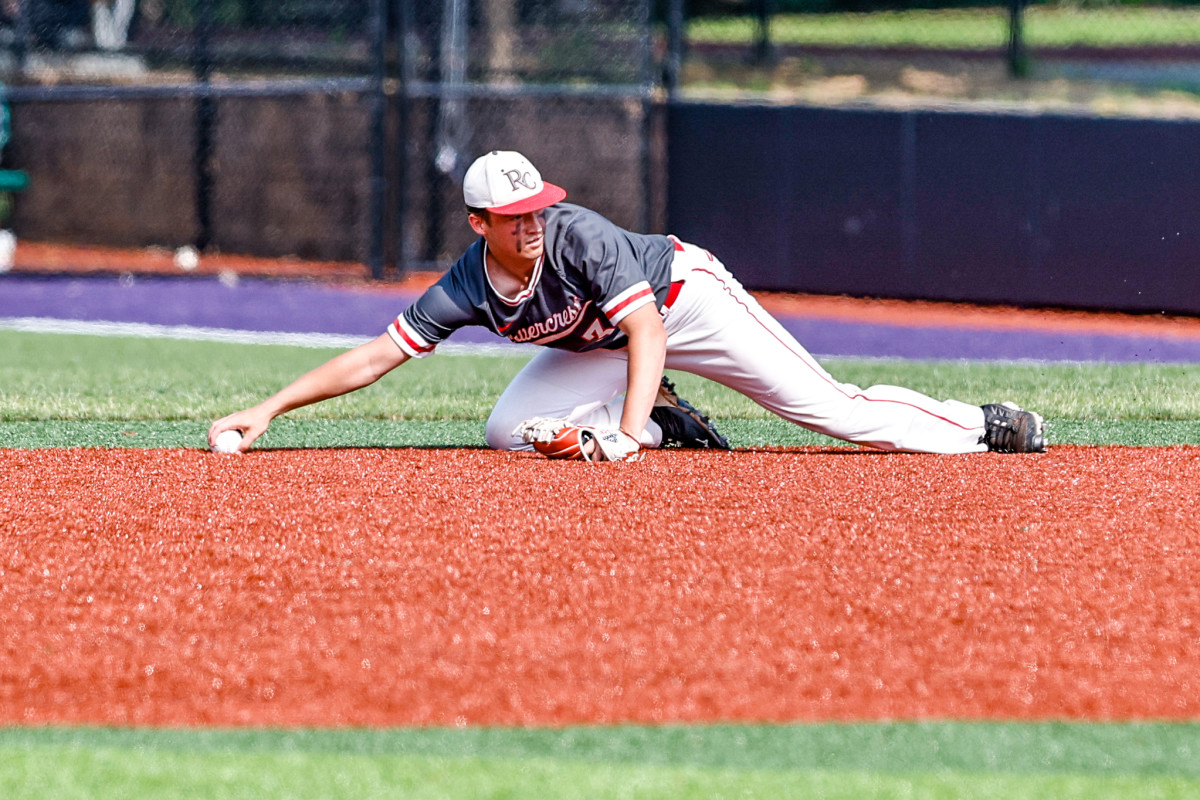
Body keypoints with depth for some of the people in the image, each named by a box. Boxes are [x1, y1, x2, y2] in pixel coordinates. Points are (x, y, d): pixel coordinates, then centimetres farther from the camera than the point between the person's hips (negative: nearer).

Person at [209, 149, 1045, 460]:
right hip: (598, 348, 6)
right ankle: (667, 421, 0)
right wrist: (267, 410, -30)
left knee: (827, 405, -16)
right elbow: (372, 357, -21)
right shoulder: (467, 290, -22)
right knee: (512, 429, -13)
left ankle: (980, 425, -7)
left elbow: (646, 329, -41)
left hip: (684, 294, -6)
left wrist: (626, 434, -54)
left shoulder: (579, 236, -35)